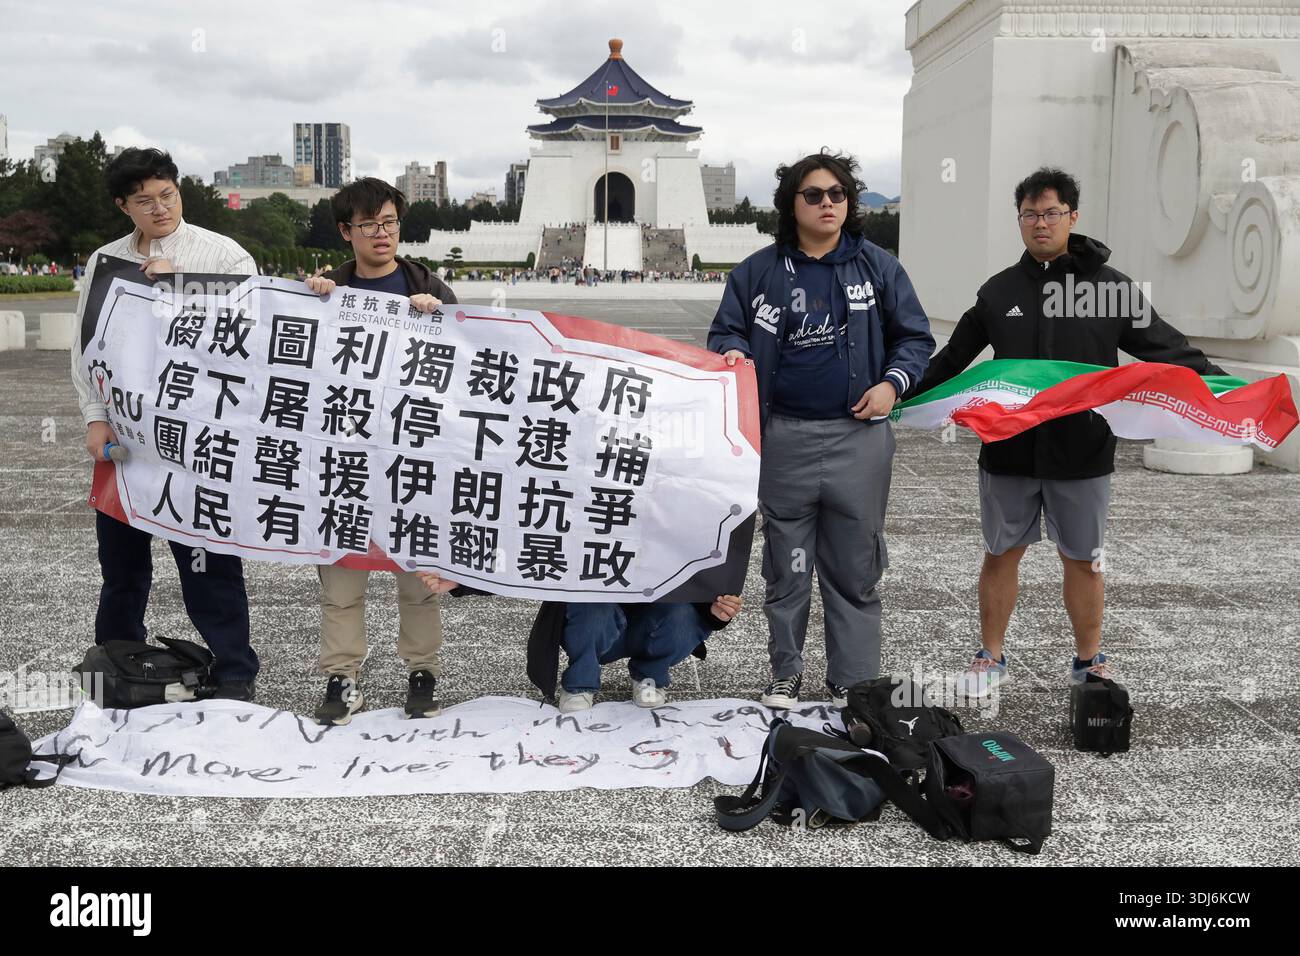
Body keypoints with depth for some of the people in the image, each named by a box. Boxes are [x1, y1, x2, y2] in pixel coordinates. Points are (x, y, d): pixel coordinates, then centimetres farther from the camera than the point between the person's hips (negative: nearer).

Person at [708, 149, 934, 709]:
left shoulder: (878, 267, 6)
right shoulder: (760, 271, 6)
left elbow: (915, 337, 10)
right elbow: (726, 331, 11)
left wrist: (893, 383, -7)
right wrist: (733, 352, -12)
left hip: (859, 437, 0)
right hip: (784, 437, 0)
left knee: (855, 567, 6)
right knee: (786, 563, 9)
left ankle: (853, 684, 17)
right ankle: (785, 674, 24)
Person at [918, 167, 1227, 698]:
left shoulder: (1110, 286, -1)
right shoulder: (999, 291, 5)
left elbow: (1167, 349, 0)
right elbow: (952, 359, 15)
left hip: (1082, 453, -1)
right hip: (1008, 451, 2)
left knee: (1083, 560, 11)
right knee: (1001, 554, 11)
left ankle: (1089, 661, 29)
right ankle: (991, 659, 26)